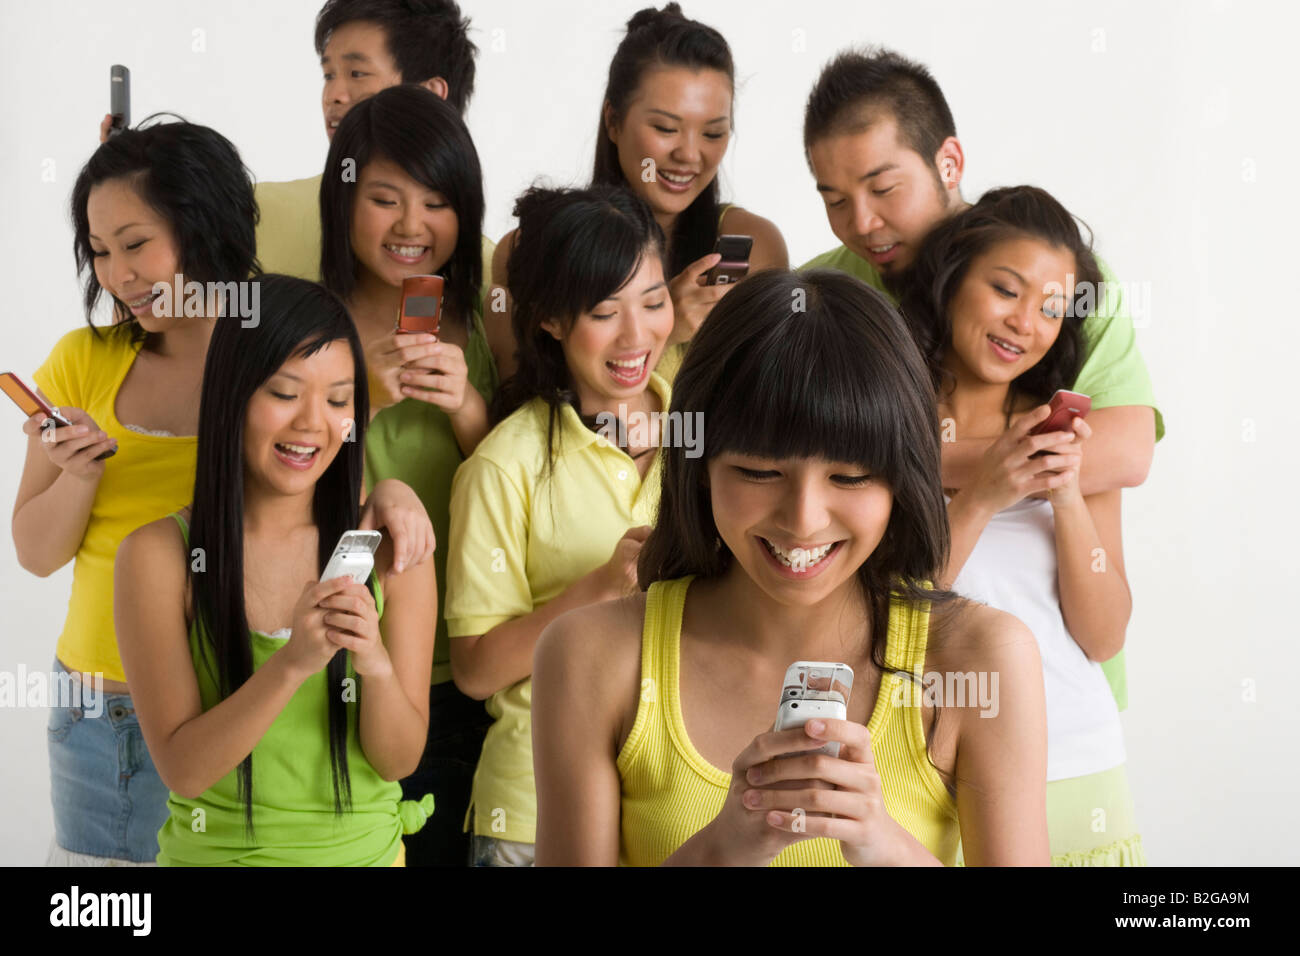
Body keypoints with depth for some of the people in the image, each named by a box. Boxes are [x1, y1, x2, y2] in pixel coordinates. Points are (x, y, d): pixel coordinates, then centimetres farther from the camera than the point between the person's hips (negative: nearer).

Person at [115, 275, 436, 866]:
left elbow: (399, 761, -1)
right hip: (215, 849, -1)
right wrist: (292, 664, -23)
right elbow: (183, 770, -10)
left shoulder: (390, 547, -1)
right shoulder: (157, 555, -6)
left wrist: (376, 666, -20)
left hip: (365, 849, 1)